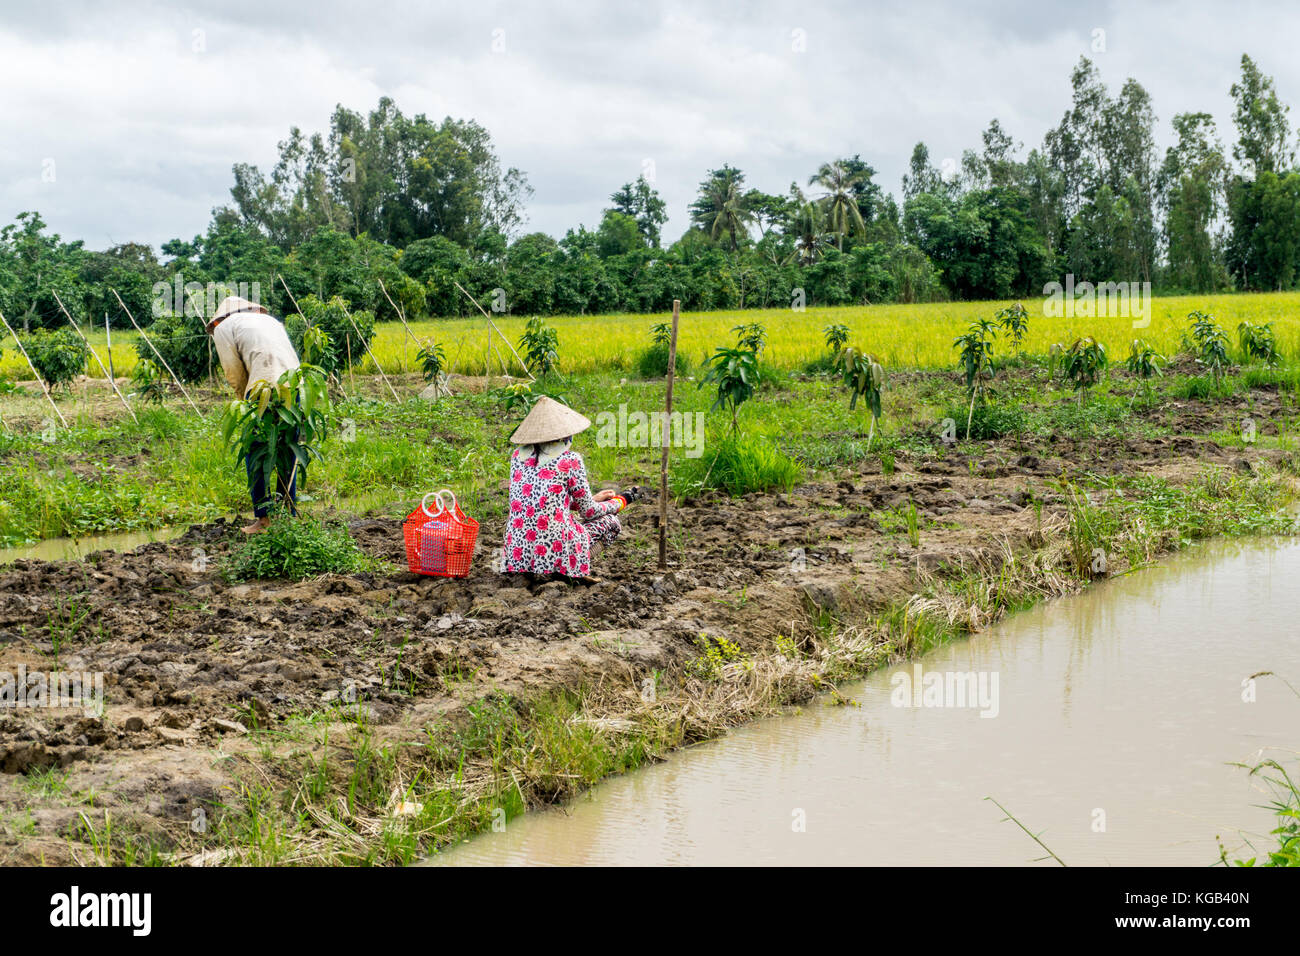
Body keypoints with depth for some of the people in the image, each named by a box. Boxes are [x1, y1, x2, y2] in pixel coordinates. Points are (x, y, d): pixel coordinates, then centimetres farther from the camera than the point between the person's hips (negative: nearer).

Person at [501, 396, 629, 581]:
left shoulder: (518, 455, 9)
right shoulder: (570, 460, -8)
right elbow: (588, 512, 2)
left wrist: (592, 498, 28)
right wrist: (618, 504, 23)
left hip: (517, 554, 6)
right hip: (553, 555, -6)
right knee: (610, 520, 16)